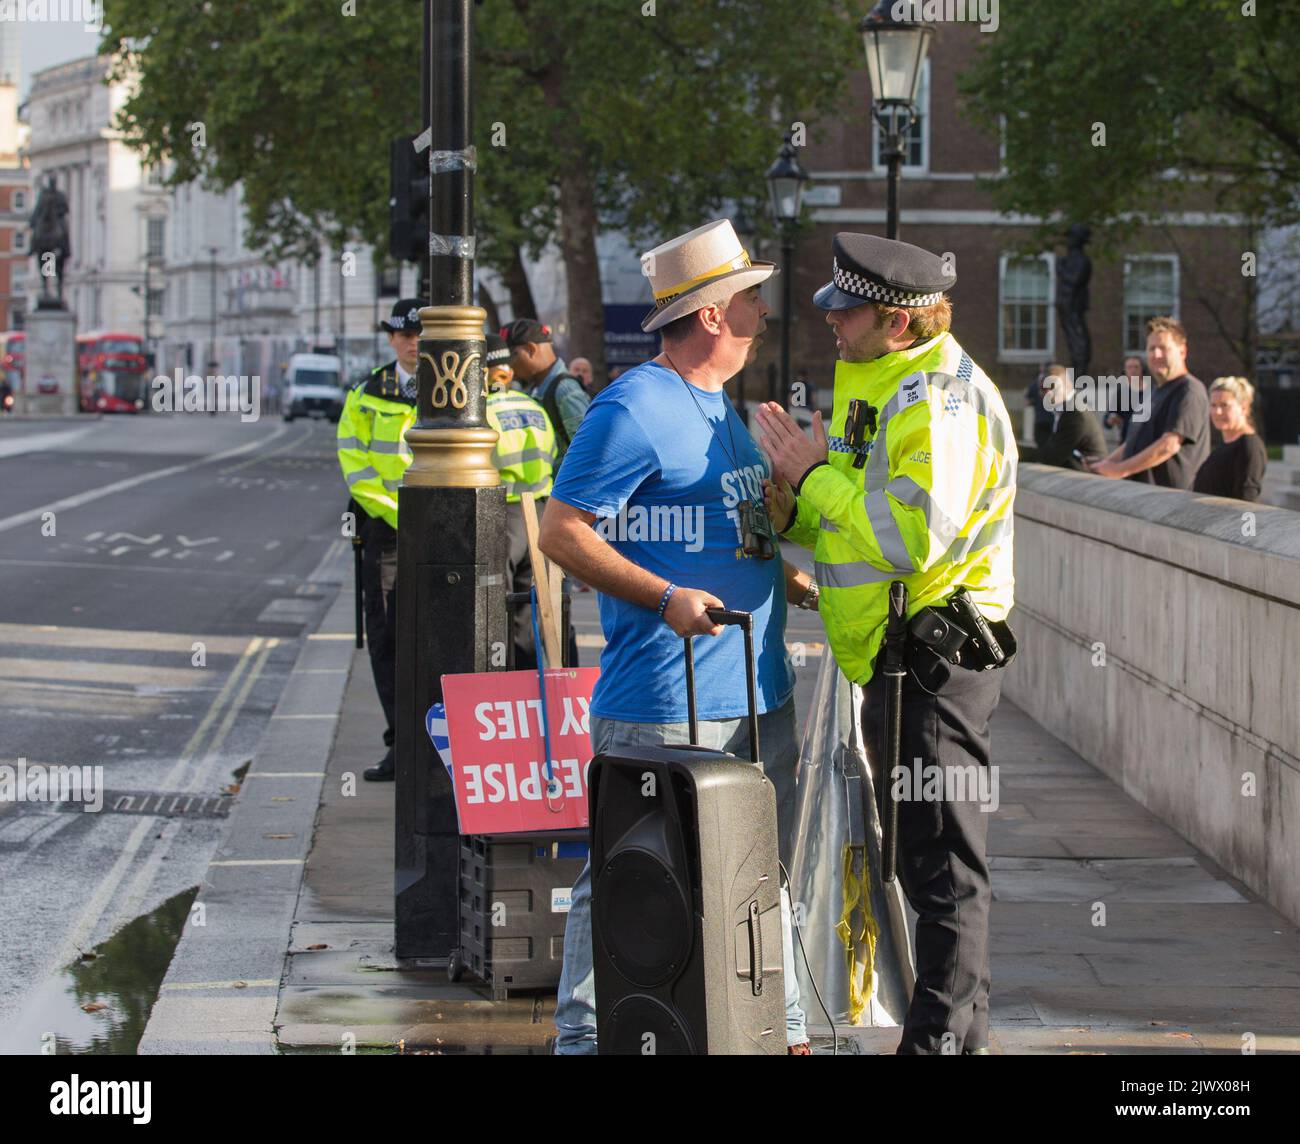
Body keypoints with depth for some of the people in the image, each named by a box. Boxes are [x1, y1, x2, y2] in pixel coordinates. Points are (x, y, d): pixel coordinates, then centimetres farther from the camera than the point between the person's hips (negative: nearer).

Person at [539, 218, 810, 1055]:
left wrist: (798, 584, 21)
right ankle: (585, 1035, 7)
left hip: (760, 694, 9)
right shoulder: (634, 408, -12)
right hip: (665, 702, -9)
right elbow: (563, 532, -16)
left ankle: (781, 1028, 25)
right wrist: (666, 597, -23)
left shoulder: (720, 407, 17)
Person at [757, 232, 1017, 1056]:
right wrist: (795, 503, 1)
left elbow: (912, 537, -28)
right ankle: (961, 1029, 27)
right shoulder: (881, 384, 15)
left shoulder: (940, 400, -18)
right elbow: (864, 522, 21)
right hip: (896, 655, 11)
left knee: (944, 862, -5)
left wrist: (816, 477, -17)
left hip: (937, 656, -11)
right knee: (923, 856, 17)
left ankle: (945, 1034, -1)